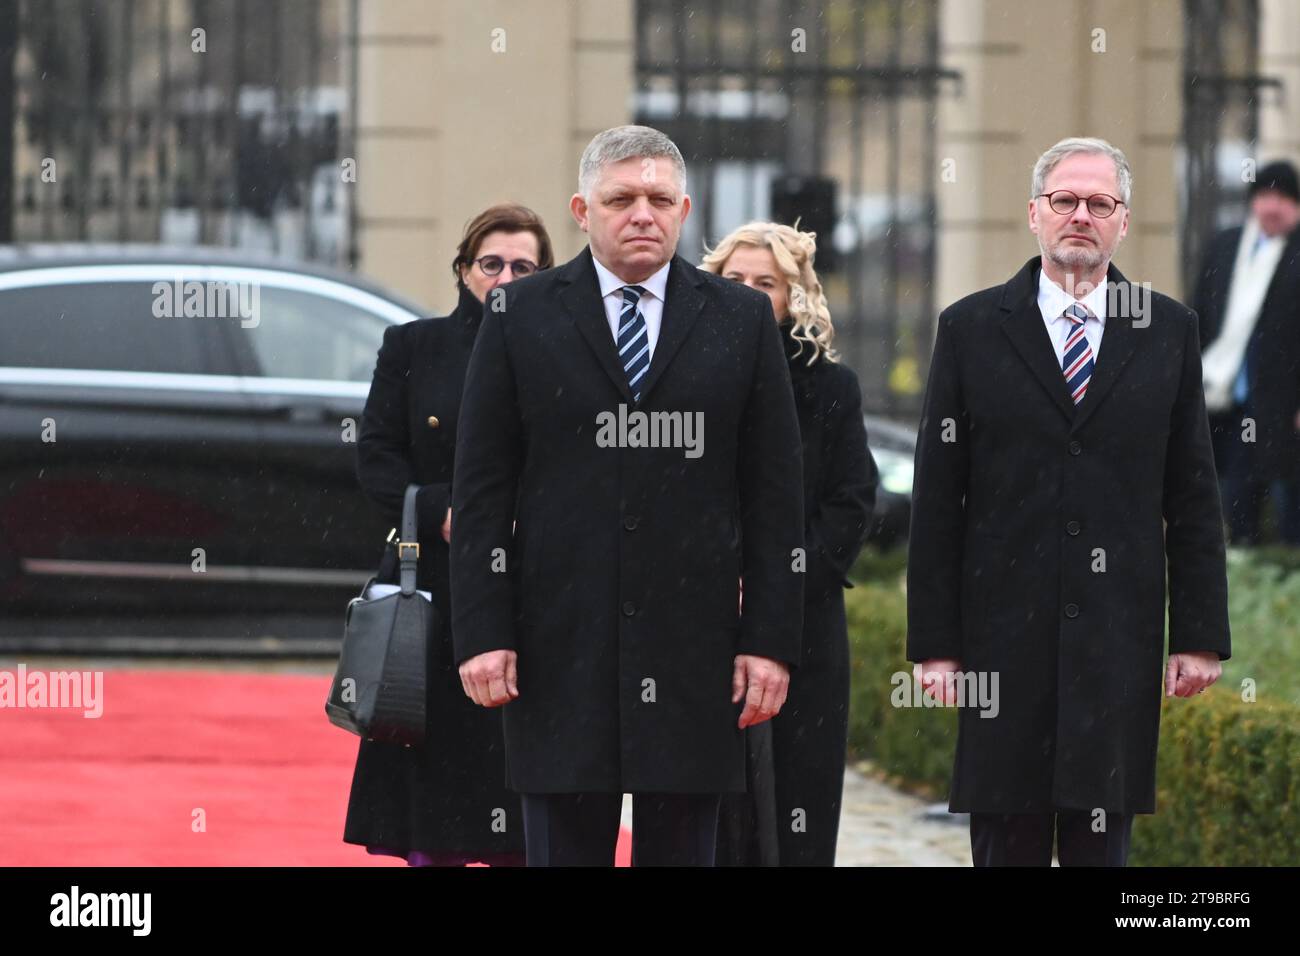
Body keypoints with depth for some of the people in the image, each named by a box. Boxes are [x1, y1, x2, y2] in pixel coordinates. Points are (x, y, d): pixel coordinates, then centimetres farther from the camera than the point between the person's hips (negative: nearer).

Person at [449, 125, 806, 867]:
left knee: (683, 851, 4)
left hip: (694, 642, 1)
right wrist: (482, 633, -5)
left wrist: (772, 639, -2)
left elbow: (777, 493, 5)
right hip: (561, 646, -1)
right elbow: (482, 492, 3)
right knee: (564, 850, 2)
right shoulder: (521, 317, 5)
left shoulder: (743, 319, 7)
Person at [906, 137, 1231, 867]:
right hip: (1003, 635, -1)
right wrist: (934, 641, -3)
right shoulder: (972, 328, 4)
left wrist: (1201, 634, 2)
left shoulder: (1169, 331, 8)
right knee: (1008, 842, 1)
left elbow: (1193, 497, 7)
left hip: (1120, 636, 1)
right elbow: (937, 499, 3)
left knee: (1102, 843, 3)